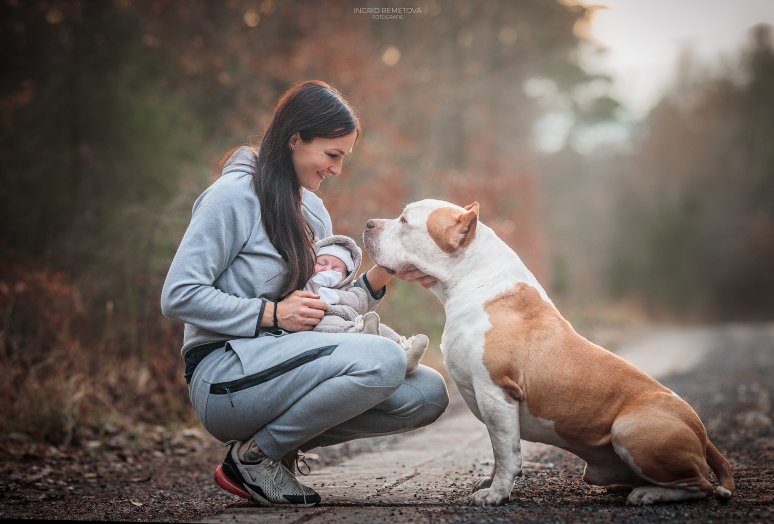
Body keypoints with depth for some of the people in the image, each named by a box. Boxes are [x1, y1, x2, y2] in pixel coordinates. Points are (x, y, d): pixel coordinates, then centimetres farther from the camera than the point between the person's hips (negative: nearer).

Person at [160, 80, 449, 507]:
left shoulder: (313, 209, 16)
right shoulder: (234, 195, -9)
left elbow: (323, 310, 14)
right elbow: (178, 296, -14)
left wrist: (378, 278, -3)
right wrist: (271, 314, -19)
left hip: (285, 366, 8)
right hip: (225, 376, -8)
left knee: (427, 394, -7)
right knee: (382, 360, -28)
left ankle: (281, 443, 0)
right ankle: (252, 456, -12)